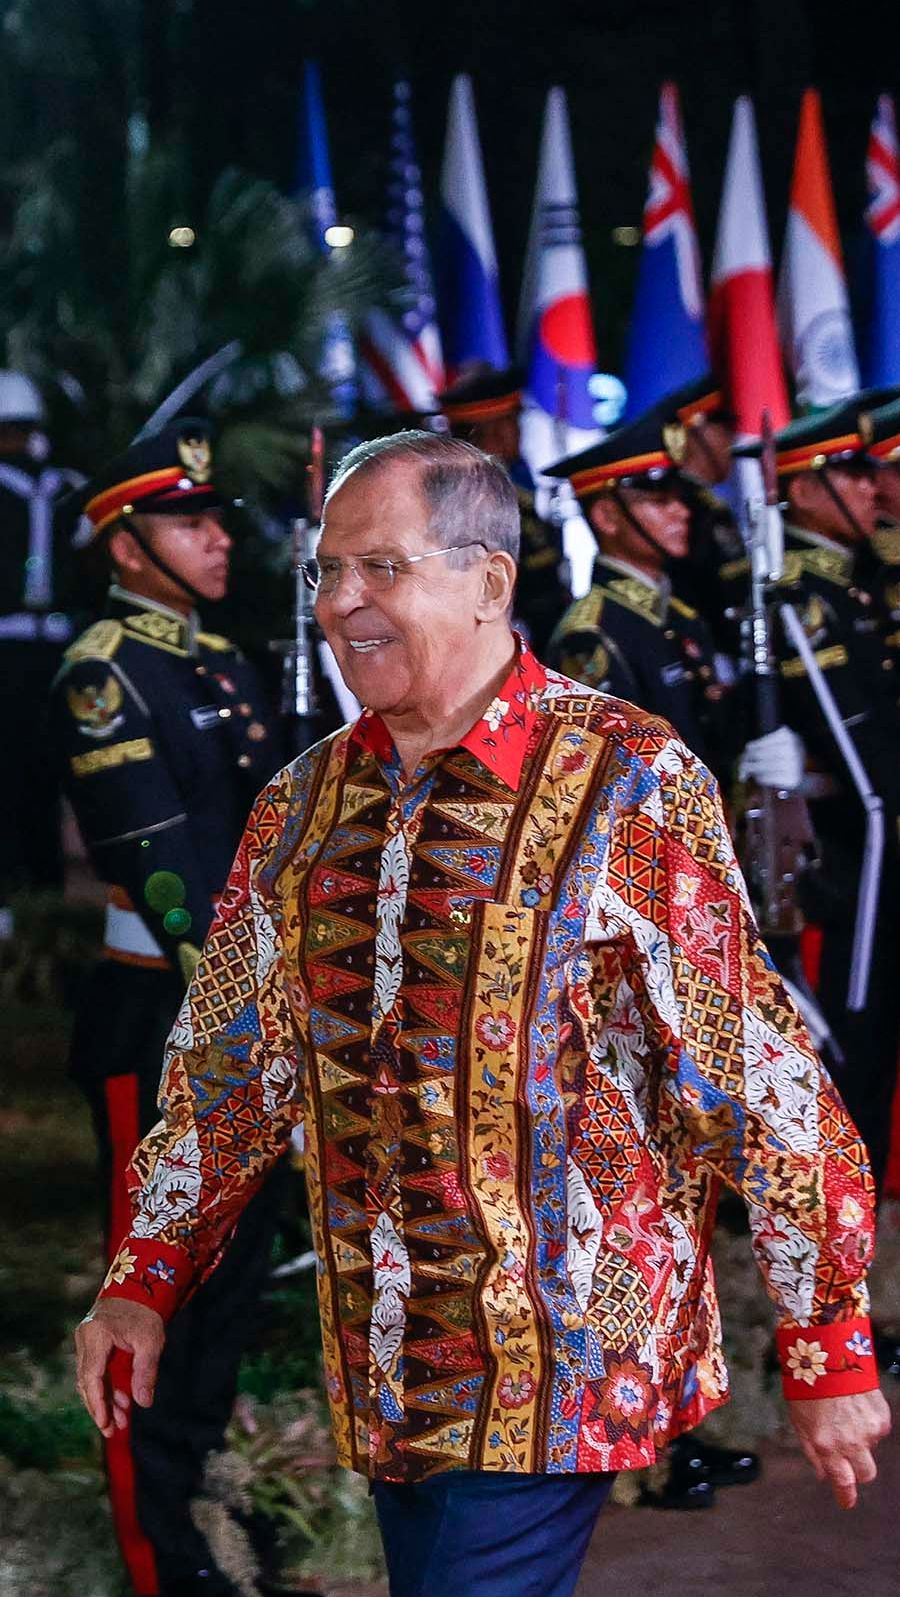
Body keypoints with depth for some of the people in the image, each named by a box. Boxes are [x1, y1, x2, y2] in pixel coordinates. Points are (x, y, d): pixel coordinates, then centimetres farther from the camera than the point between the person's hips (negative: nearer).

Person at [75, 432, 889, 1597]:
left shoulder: (629, 785, -11)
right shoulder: (302, 804, 7)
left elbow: (756, 1078, -10)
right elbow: (230, 1064, 15)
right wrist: (142, 1280, 7)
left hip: (560, 1368, -6)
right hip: (381, 1376, 6)